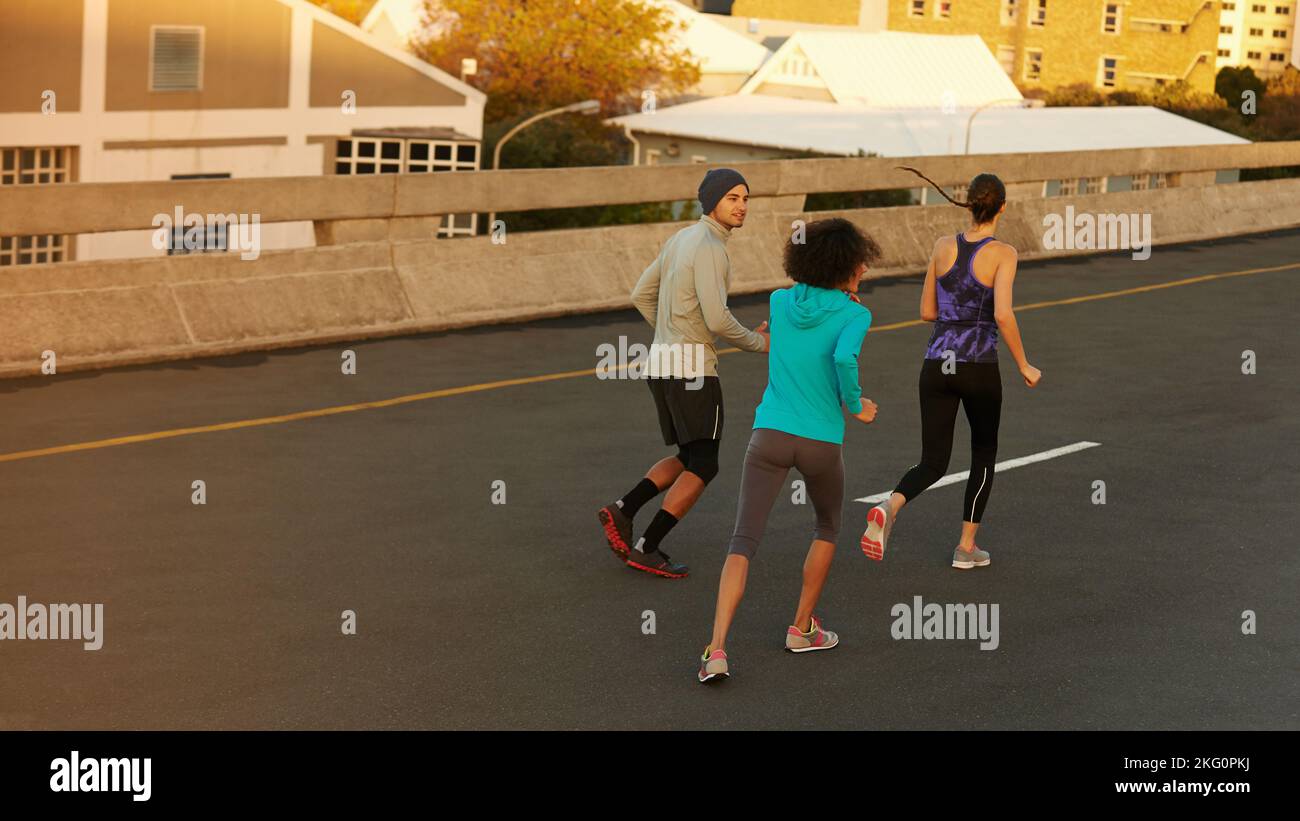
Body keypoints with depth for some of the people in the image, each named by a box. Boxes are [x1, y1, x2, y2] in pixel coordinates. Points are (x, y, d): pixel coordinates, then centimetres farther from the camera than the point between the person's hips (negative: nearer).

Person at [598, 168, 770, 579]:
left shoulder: (680, 239, 13)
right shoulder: (709, 248, -16)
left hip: (662, 364, 9)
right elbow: (717, 319, -22)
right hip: (693, 369, -9)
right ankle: (647, 548, 0)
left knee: (688, 459, 20)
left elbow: (641, 295, 19)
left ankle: (623, 511, 6)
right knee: (703, 466, 1)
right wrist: (758, 342, -4)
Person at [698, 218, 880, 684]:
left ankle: (717, 649, -17)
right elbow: (843, 357, -26)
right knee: (828, 527, 27)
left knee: (743, 541, -2)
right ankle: (801, 629, 31)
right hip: (821, 442, -2)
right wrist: (855, 405, -8)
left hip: (770, 434, 2)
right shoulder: (853, 316, -6)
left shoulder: (781, 302, 7)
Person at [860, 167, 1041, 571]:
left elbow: (927, 311, 9)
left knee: (932, 463, 9)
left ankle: (890, 507, -22)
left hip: (937, 365, 3)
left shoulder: (943, 246, 5)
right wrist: (1024, 366, -8)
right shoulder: (1002, 253, -8)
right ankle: (966, 548, 20)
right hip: (979, 368, -3)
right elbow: (1003, 316, -19)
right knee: (984, 455, 20)